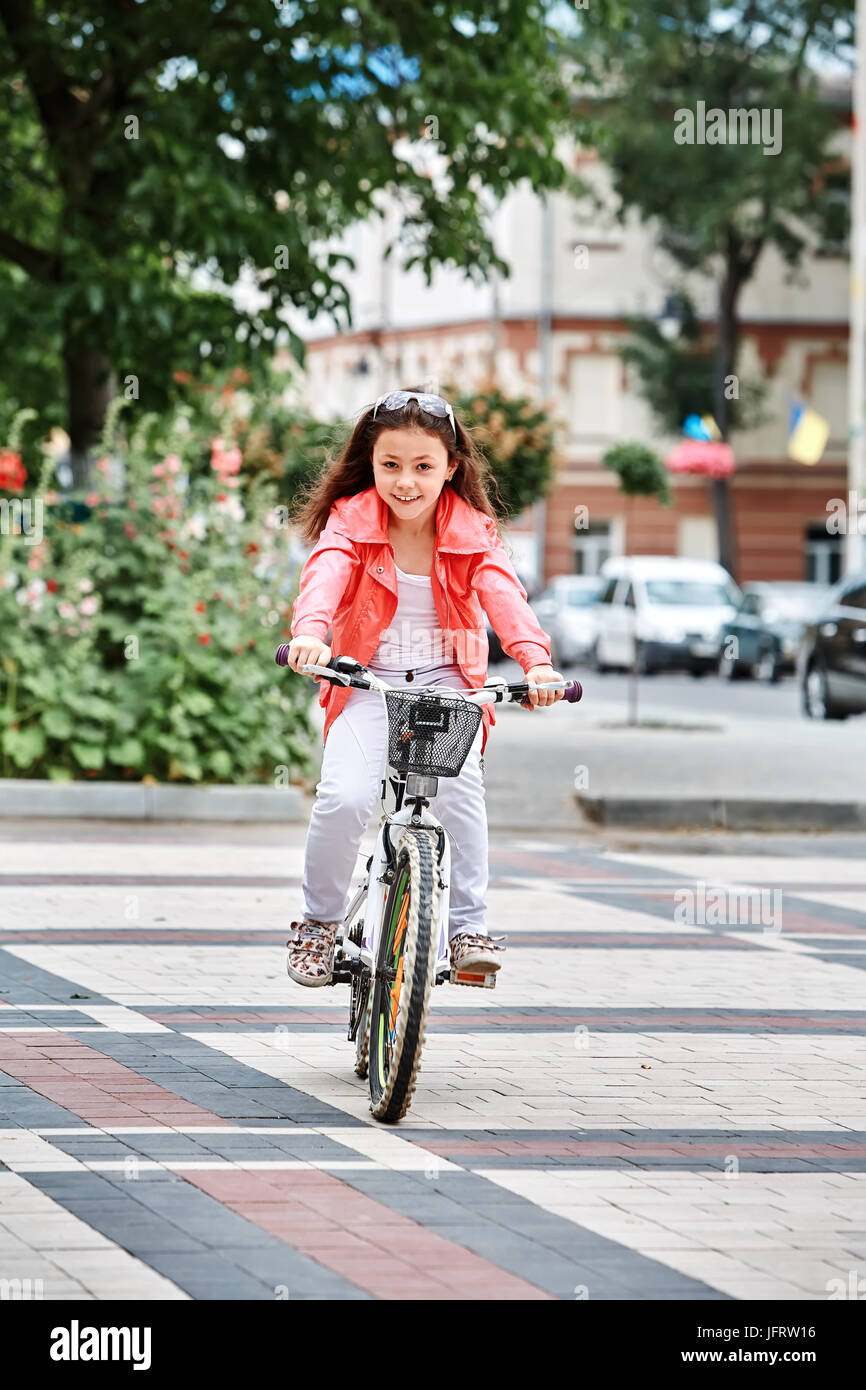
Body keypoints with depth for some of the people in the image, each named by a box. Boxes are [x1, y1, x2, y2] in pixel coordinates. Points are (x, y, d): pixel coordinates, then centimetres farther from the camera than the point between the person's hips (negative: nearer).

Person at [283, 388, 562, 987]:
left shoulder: (471, 532, -4)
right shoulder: (351, 522, -7)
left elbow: (503, 594, -20)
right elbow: (326, 574, -27)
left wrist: (536, 660, -40)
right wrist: (310, 632, -49)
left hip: (447, 680, 1)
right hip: (366, 683, -1)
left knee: (460, 782, -26)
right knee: (344, 796, -22)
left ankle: (470, 927, -13)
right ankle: (319, 921, 2)